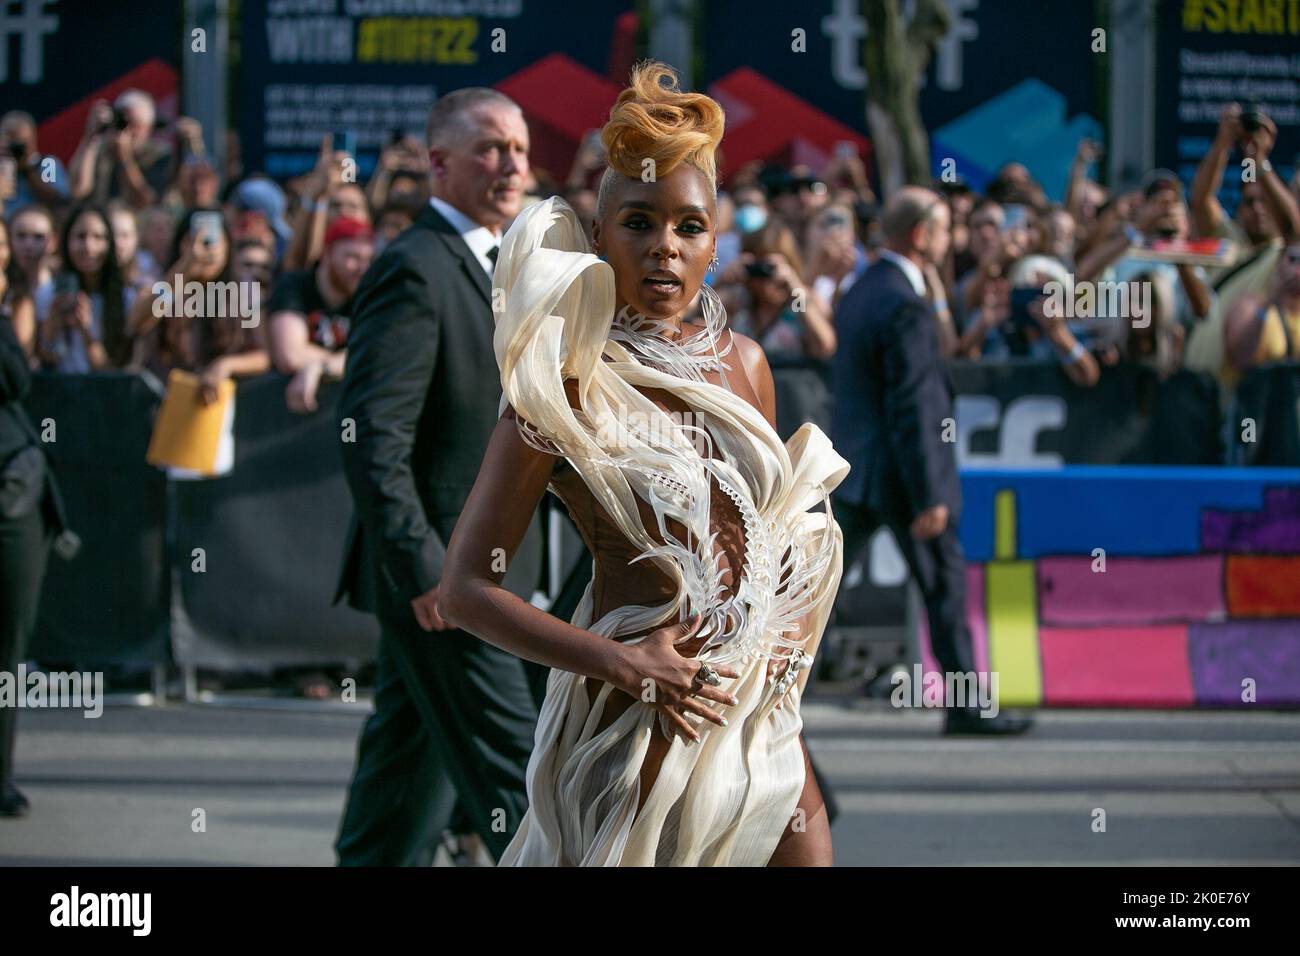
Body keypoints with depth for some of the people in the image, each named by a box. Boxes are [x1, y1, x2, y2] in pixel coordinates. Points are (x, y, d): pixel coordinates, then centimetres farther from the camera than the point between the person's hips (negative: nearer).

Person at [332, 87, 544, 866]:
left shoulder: (491, 267, 16)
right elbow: (372, 437, -21)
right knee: (511, 768, -7)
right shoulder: (414, 272, -15)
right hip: (441, 571, -10)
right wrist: (423, 567, -24)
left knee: (413, 764, 13)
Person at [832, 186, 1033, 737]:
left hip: (853, 465, 9)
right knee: (945, 579, 2)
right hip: (896, 469, -9)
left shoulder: (860, 292, 11)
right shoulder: (905, 307, -19)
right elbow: (912, 409, -21)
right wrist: (930, 497, -19)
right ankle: (964, 707, 8)